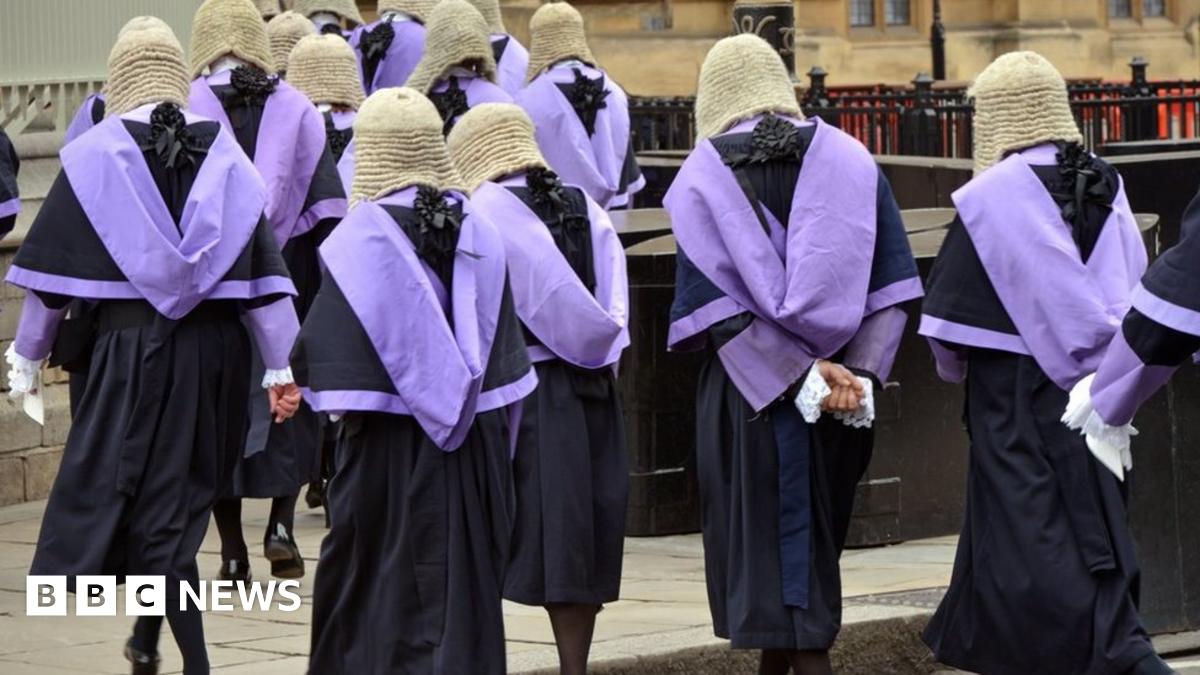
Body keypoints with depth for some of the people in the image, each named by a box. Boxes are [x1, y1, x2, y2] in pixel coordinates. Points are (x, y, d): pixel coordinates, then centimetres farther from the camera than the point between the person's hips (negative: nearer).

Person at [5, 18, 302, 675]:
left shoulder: (94, 155, -3)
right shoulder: (224, 155, 5)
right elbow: (266, 267, 2)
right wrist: (281, 368, 5)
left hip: (132, 343, -3)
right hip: (215, 347, 3)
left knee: (130, 491, 2)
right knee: (182, 495, 17)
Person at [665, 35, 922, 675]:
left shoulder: (701, 177, -2)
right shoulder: (849, 159, 4)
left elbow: (715, 305, -12)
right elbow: (890, 285, -4)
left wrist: (802, 378, -16)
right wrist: (860, 375, -10)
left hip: (748, 393, -3)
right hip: (845, 398, 3)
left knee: (763, 543, 3)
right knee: (816, 547, 16)